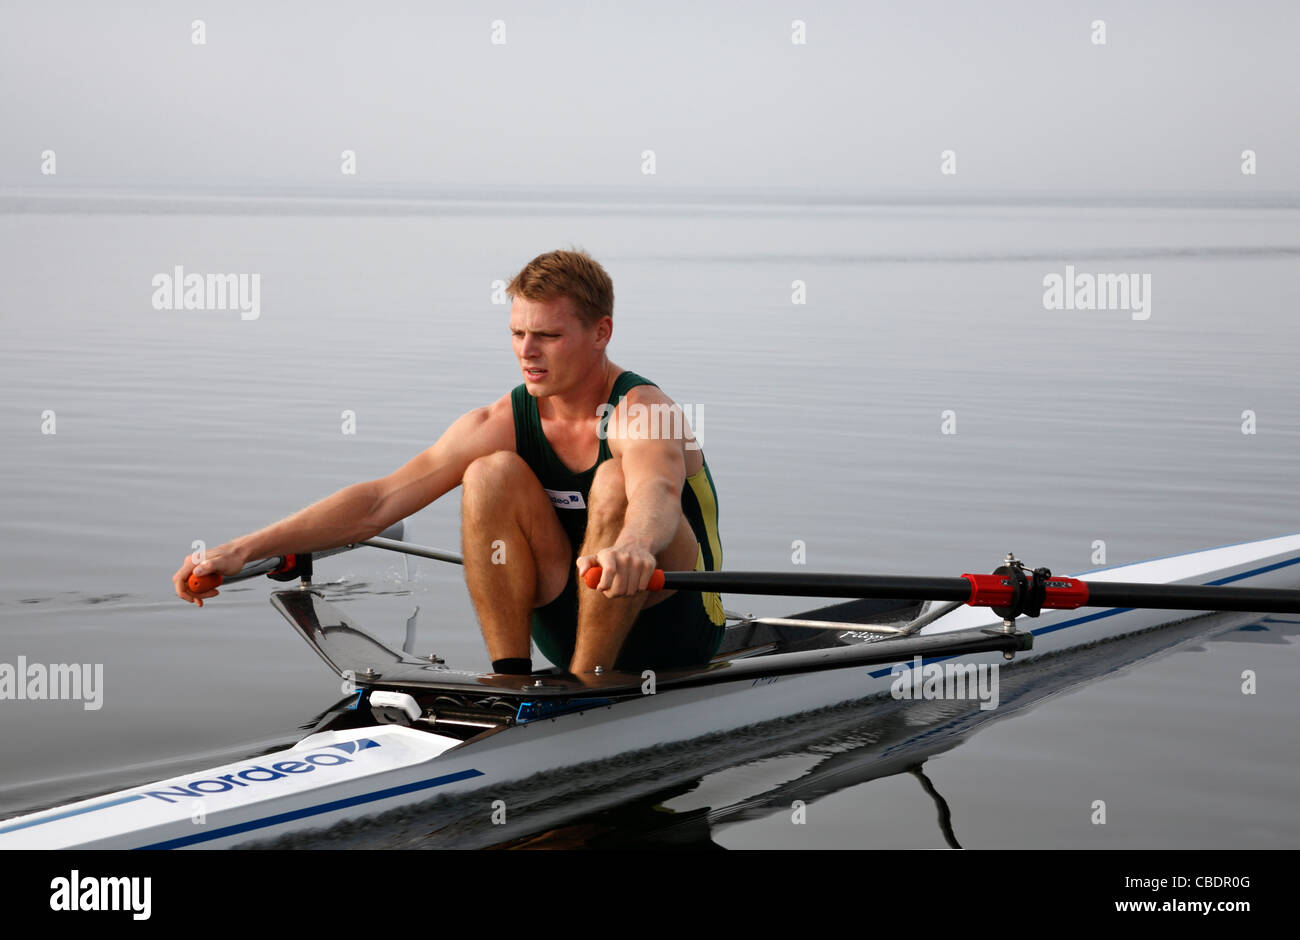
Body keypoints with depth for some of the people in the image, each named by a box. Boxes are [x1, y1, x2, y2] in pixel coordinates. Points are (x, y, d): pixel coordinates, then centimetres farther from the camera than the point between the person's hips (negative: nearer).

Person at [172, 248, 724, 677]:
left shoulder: (641, 410, -20)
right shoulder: (498, 425, -6)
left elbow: (657, 493, -44)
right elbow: (380, 499, -15)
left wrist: (633, 546, -70)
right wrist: (244, 550, -26)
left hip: (676, 629, -4)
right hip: (572, 625, 4)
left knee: (615, 480, -30)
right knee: (493, 474, -18)